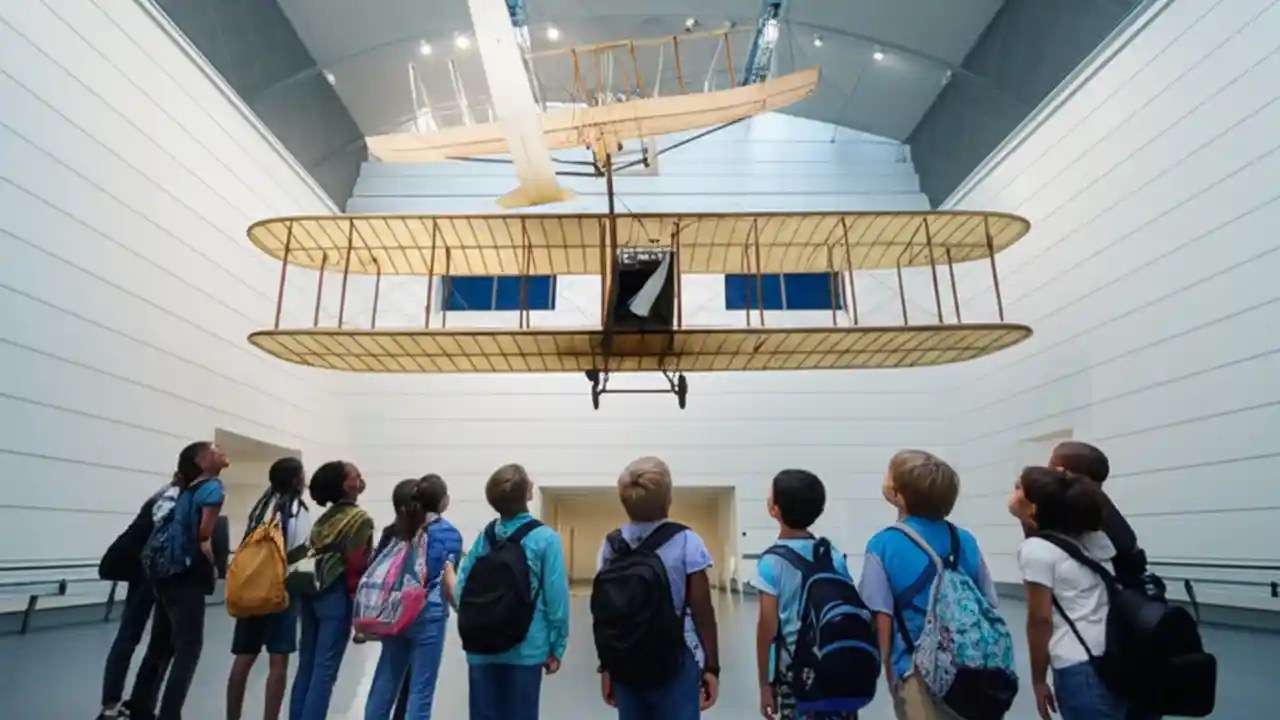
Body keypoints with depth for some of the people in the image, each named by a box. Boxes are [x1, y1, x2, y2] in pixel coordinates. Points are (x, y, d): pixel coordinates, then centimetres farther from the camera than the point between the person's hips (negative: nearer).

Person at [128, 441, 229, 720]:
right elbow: (204, 535, -19)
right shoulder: (212, 487, -11)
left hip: (167, 573, 9)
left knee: (160, 645, 19)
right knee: (188, 648, -1)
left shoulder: (186, 489, 14)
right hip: (187, 576, -9)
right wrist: (212, 565, -6)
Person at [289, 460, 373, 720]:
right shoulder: (360, 519, -12)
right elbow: (357, 565, -15)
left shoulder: (325, 517, 10)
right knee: (325, 670, 0)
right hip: (336, 596, -7)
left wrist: (313, 583, 16)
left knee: (306, 665, 14)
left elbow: (311, 552, 10)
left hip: (311, 592, 7)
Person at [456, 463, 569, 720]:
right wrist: (556, 648, -3)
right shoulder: (545, 538, -12)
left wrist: (471, 628, 14)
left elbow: (462, 586, 2)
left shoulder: (484, 536, 0)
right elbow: (556, 597, -13)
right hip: (525, 648, -4)